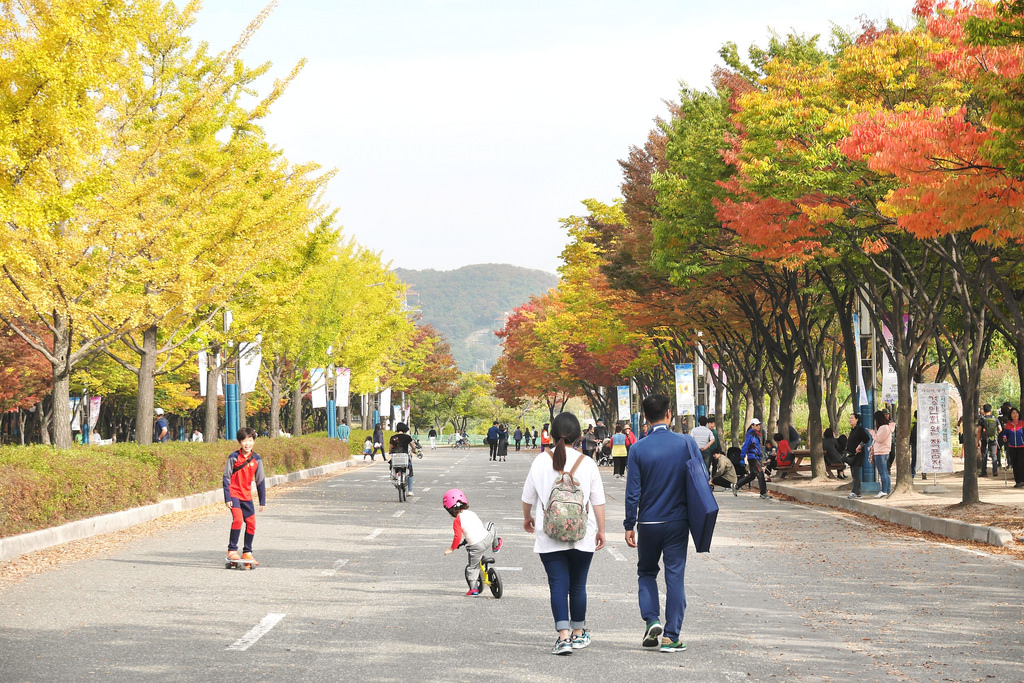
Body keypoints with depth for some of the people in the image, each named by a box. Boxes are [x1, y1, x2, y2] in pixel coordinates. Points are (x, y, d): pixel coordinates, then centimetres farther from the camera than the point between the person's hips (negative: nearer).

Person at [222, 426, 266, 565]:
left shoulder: (256, 460, 1)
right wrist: (227, 498, -10)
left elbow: (260, 481, 9)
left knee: (251, 523, 3)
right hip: (234, 494, -5)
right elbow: (226, 477, -6)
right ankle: (232, 550, -11)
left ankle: (247, 552, 18)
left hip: (247, 496, 5)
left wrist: (262, 501, 10)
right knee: (238, 519, -22)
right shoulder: (234, 457, -10)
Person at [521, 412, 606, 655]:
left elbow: (528, 496, 6)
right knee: (578, 585, 13)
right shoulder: (587, 463, -3)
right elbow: (598, 502, 0)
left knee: (558, 584, -1)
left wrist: (527, 517, 25)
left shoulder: (541, 461, -3)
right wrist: (601, 530, 12)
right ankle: (578, 633, 25)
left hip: (549, 536, -1)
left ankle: (563, 636, -13)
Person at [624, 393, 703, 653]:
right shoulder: (686, 443, -7)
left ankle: (651, 620, 0)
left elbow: (633, 492, -7)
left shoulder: (638, 449, -9)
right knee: (675, 576, 5)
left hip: (648, 523, 0)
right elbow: (703, 478, -2)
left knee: (646, 572, 18)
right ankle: (671, 636, 4)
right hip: (678, 521, 0)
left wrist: (629, 525, 1)